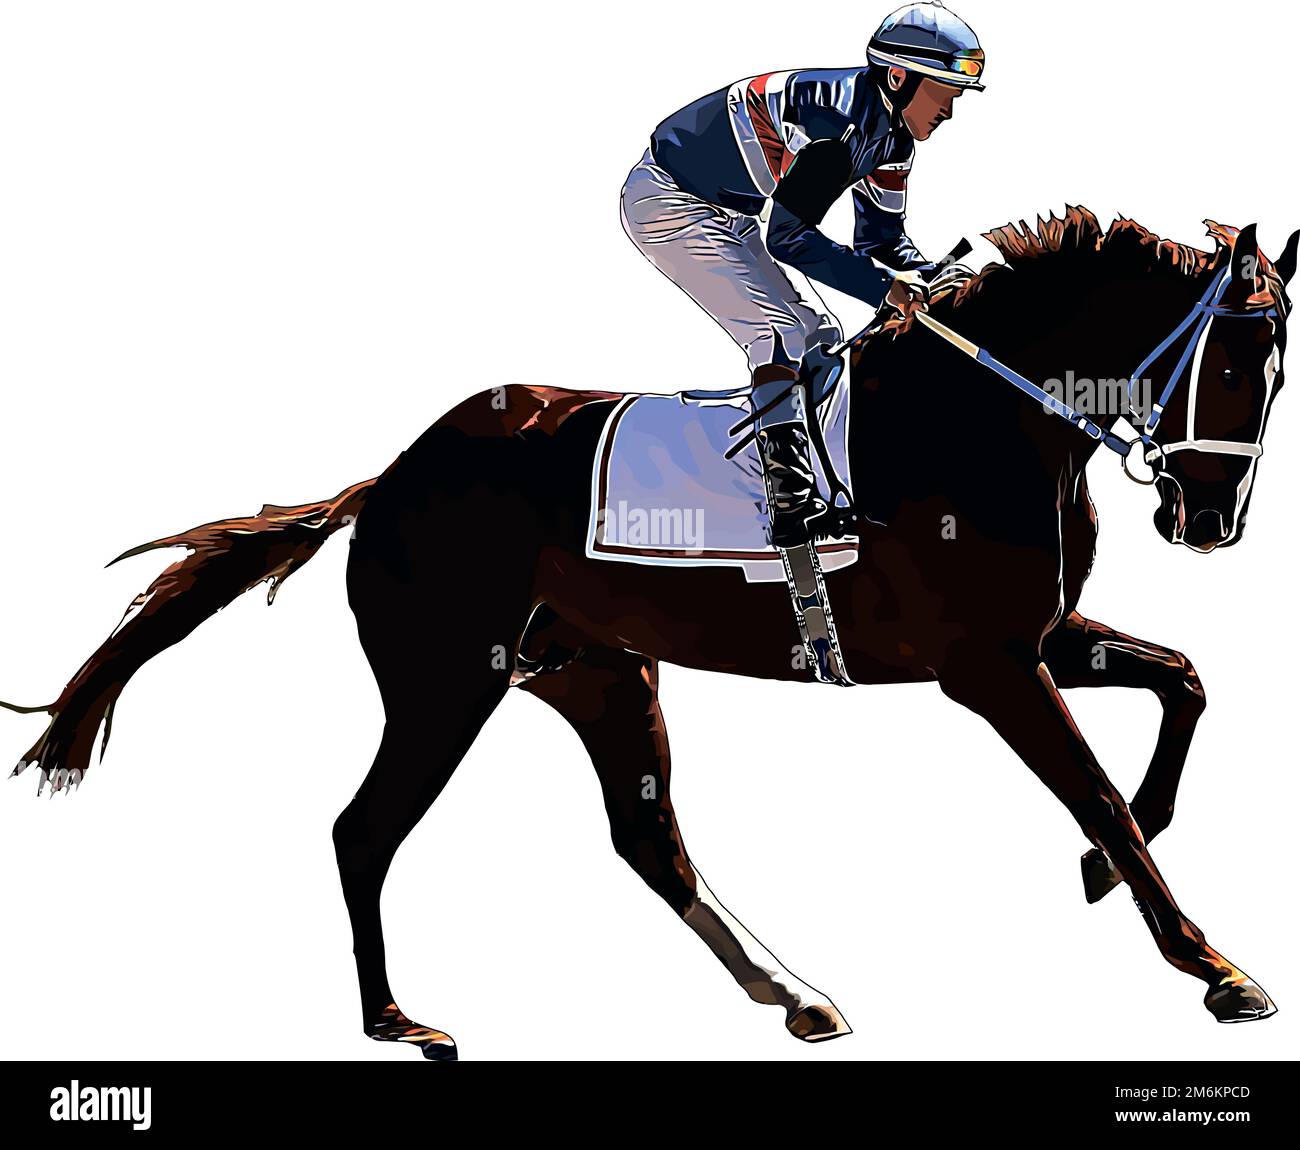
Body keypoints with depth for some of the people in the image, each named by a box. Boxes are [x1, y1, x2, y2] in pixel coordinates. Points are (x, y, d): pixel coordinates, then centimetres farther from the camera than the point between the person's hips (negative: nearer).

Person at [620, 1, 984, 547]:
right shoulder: (842, 119, -30)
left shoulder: (892, 133, 0)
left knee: (819, 336, 6)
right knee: (778, 328, -20)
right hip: (666, 201, -10)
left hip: (727, 215, 10)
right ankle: (793, 505, -24)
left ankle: (830, 488, 10)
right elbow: (785, 237, -31)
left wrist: (937, 277, -11)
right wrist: (885, 286, -32)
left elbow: (880, 240, 7)